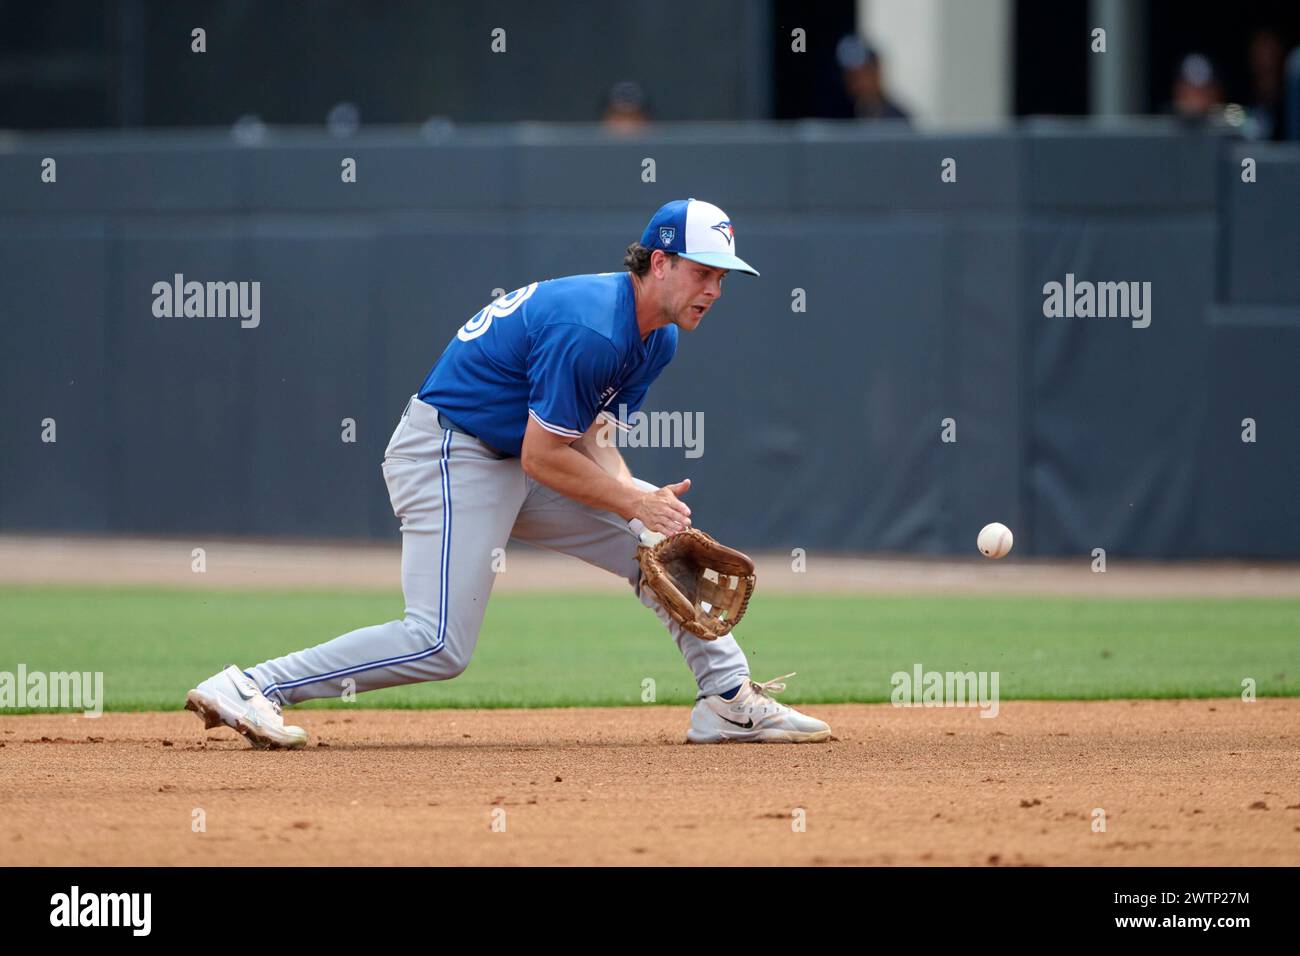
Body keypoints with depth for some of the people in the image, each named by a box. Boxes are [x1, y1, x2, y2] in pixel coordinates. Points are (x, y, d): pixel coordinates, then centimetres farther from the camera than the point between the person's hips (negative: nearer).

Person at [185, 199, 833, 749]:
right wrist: (636, 501, -18)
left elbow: (591, 436, 6)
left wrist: (642, 498, -11)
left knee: (662, 543, 7)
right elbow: (544, 456, -23)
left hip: (515, 461, 10)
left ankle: (729, 700, 16)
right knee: (439, 644, -19)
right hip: (450, 454, -10)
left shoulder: (656, 339, 5)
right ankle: (251, 688, -17)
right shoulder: (590, 330, -26)